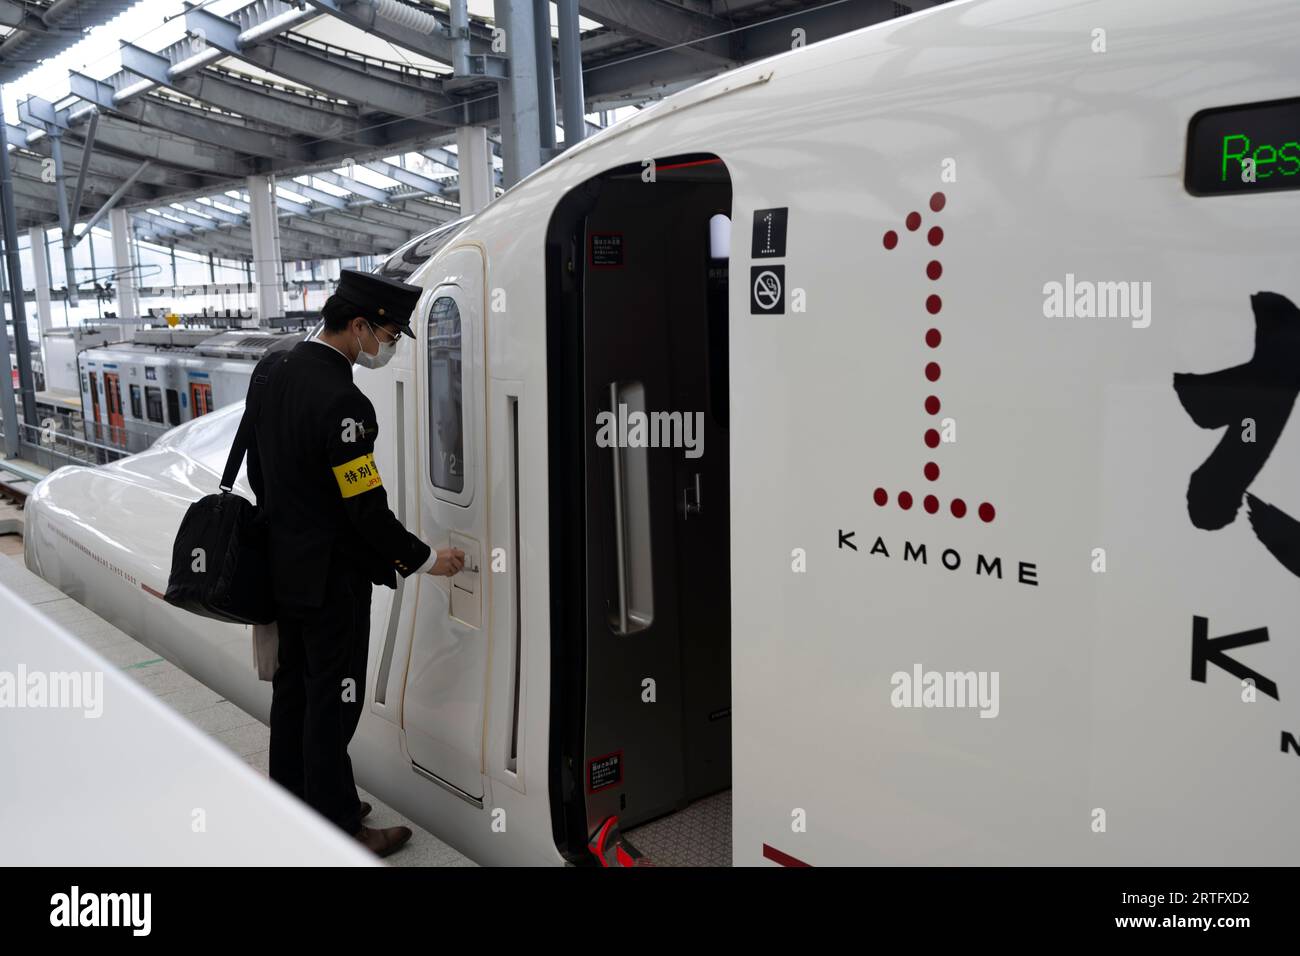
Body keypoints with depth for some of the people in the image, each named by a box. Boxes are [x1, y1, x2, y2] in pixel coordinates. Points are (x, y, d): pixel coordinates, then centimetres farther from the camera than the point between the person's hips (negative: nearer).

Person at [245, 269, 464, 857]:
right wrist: (423, 559, -10)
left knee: (293, 684, 21)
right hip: (330, 578, -9)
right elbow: (367, 507, -23)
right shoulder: (341, 402, -27)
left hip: (282, 563, 9)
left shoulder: (271, 370, 2)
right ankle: (336, 828, 19)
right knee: (333, 699, 4)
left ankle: (292, 798, 37)